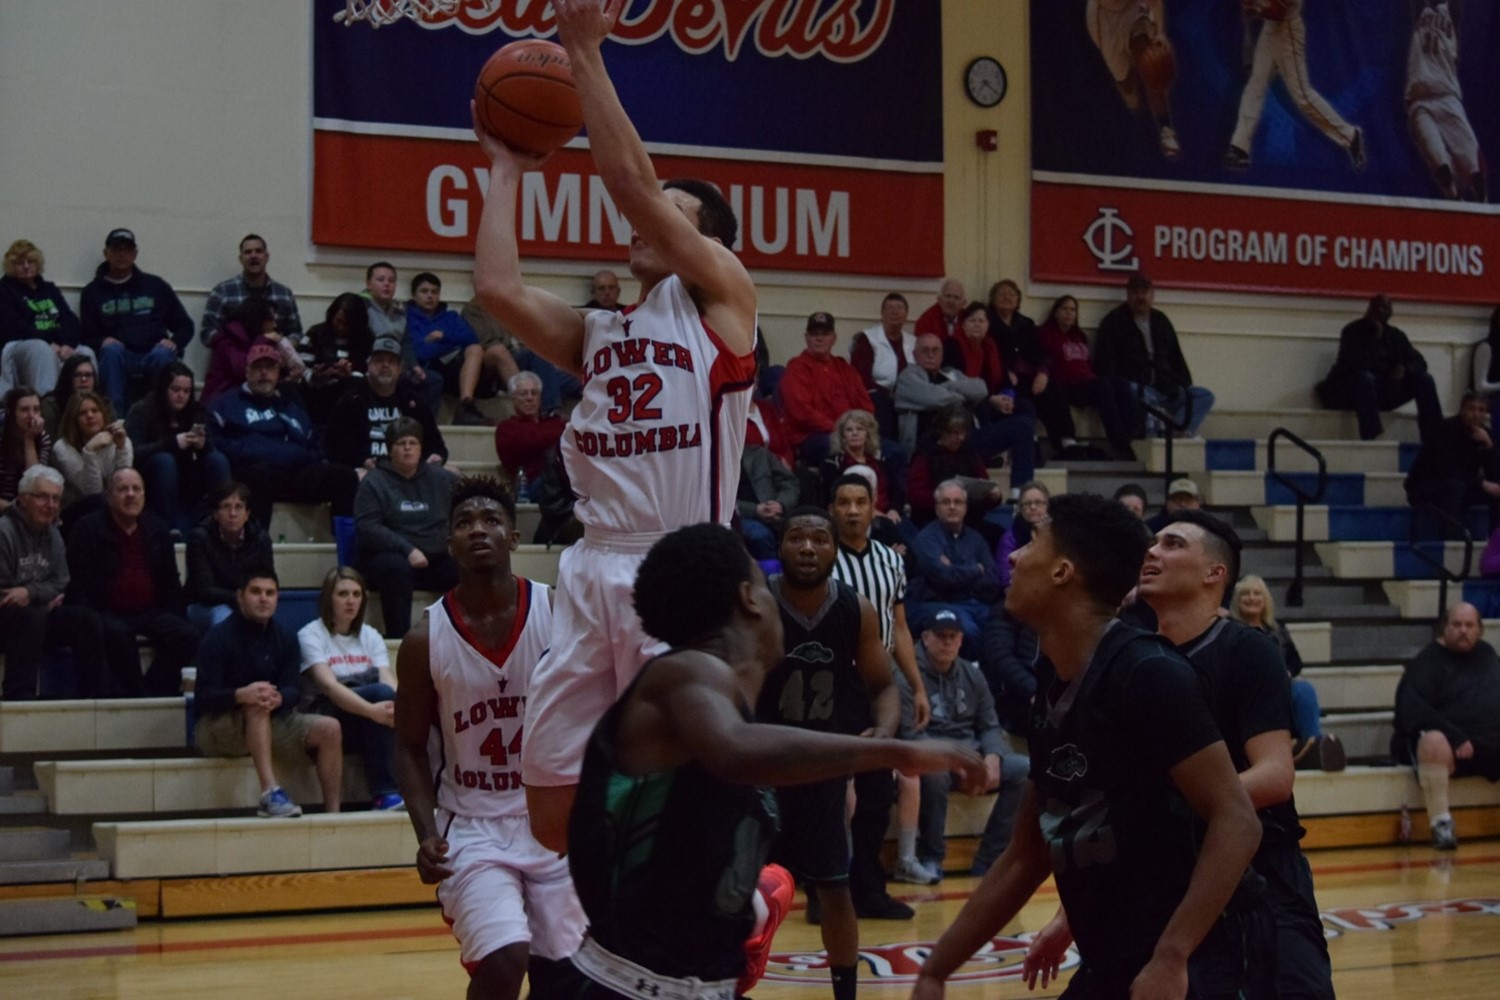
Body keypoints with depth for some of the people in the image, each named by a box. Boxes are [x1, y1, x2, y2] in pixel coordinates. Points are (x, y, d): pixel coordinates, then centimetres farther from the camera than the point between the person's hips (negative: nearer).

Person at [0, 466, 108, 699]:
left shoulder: (53, 534, 9)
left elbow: (59, 585, 7)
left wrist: (31, 593, -15)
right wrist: (44, 595, -14)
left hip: (38, 615, 7)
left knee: (88, 619, -12)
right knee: (32, 616, -37)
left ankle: (93, 695, -9)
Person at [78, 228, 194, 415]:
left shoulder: (155, 285, 18)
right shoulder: (93, 291, 17)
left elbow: (185, 325, 17)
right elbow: (87, 336, 11)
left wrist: (174, 342, -5)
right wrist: (102, 342, -12)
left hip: (154, 353, 0)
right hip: (120, 357, 0)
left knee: (163, 354, -34)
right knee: (111, 350, -35)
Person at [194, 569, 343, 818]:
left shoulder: (285, 639, 6)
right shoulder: (218, 637, -12)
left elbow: (294, 690, -5)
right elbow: (203, 698, -20)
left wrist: (278, 698, -31)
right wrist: (241, 695, -40)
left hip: (270, 723, 6)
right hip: (217, 729, -6)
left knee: (329, 728, -13)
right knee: (257, 708, -37)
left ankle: (333, 812, -16)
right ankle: (270, 794, -46)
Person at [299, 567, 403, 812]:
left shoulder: (370, 636, 14)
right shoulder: (311, 635, -3)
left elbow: (389, 680, -4)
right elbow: (329, 685, -19)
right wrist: (372, 710, -35)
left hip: (365, 727, 4)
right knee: (381, 692, -31)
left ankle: (385, 792, -31)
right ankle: (384, 791, -33)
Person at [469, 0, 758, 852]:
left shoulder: (721, 299, 4)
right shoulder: (597, 334, 20)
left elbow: (631, 180, -6)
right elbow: (498, 289, 4)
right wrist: (506, 171, 15)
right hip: (593, 571, 6)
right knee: (554, 806, 5)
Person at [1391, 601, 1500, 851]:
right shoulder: (1429, 661, -3)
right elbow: (1411, 709, -15)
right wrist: (1455, 737, -24)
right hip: (1447, 740, -6)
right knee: (1435, 741, -38)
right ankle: (1441, 825, -36)